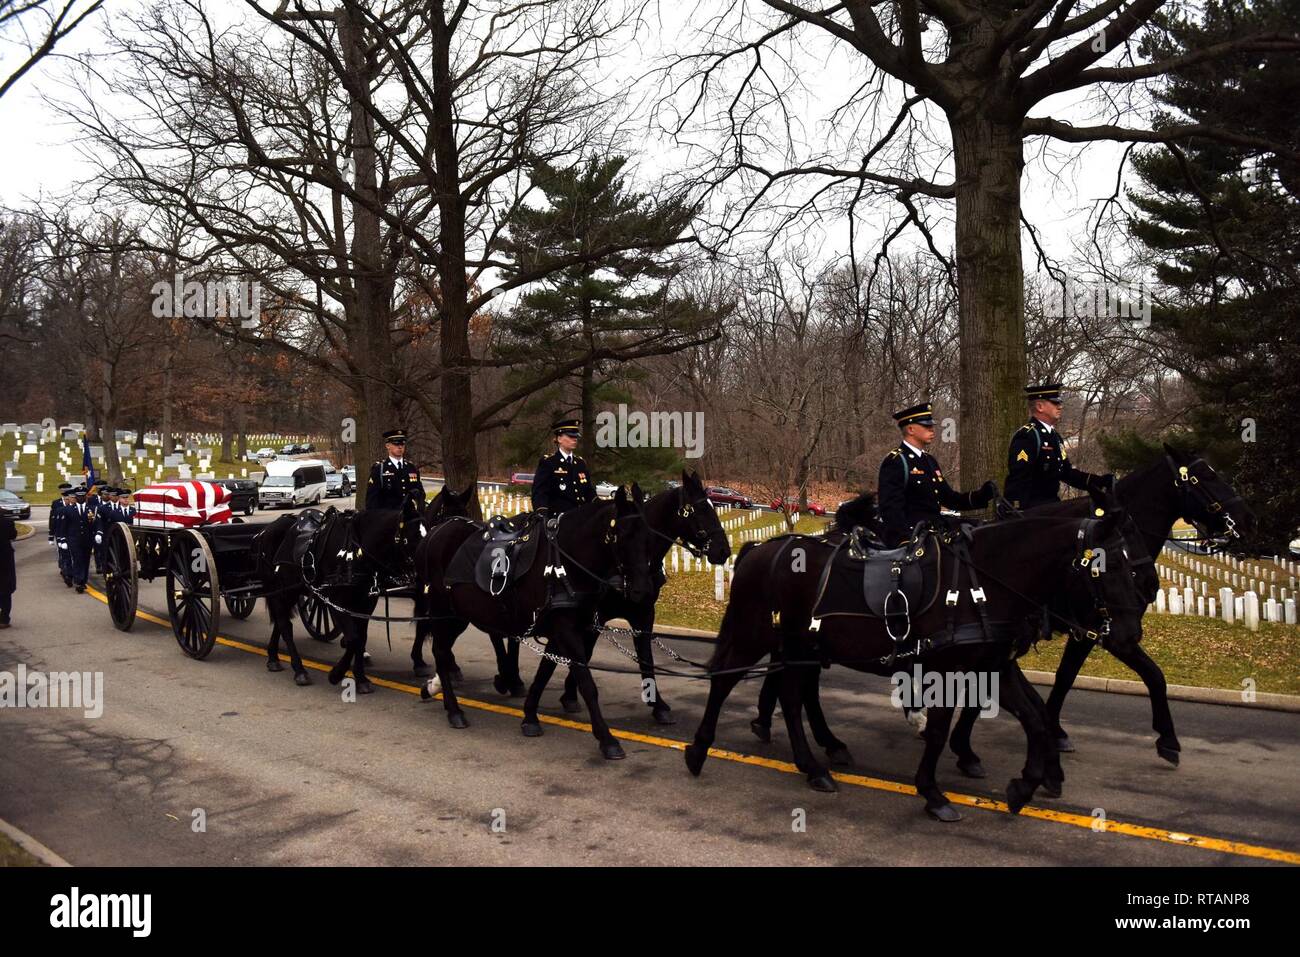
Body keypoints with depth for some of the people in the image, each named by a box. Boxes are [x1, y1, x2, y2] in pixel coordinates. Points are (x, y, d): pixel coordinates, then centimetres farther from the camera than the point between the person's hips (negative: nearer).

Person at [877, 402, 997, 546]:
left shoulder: (929, 460, 18)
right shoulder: (895, 462, -11)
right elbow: (890, 508, -19)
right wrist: (905, 541, -27)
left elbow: (949, 497, 22)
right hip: (909, 539, -9)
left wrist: (981, 495, 6)